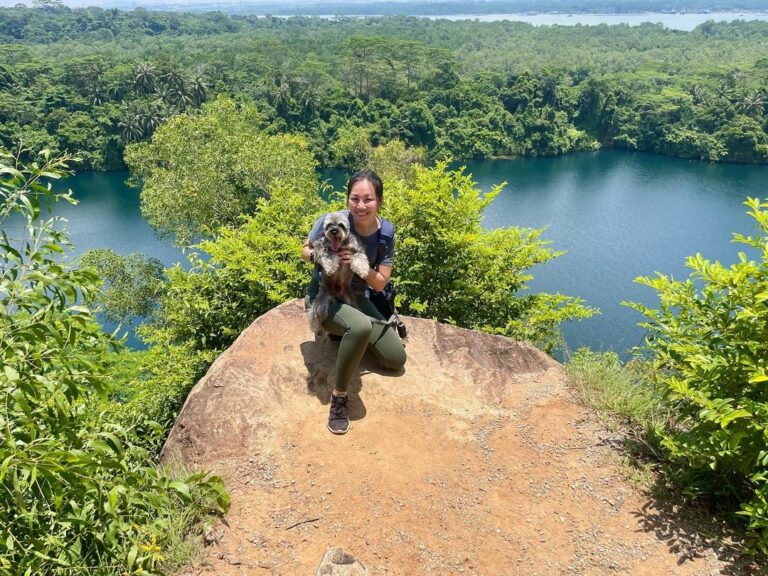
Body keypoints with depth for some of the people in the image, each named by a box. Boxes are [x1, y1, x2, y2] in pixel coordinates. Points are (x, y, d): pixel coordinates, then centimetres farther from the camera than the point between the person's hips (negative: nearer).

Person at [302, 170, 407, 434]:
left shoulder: (386, 232, -12)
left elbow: (380, 283, -10)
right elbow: (305, 251, -4)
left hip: (355, 298, 5)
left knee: (396, 359, 3)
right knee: (361, 326, -39)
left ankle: (347, 334, 27)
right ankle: (339, 396, -20)